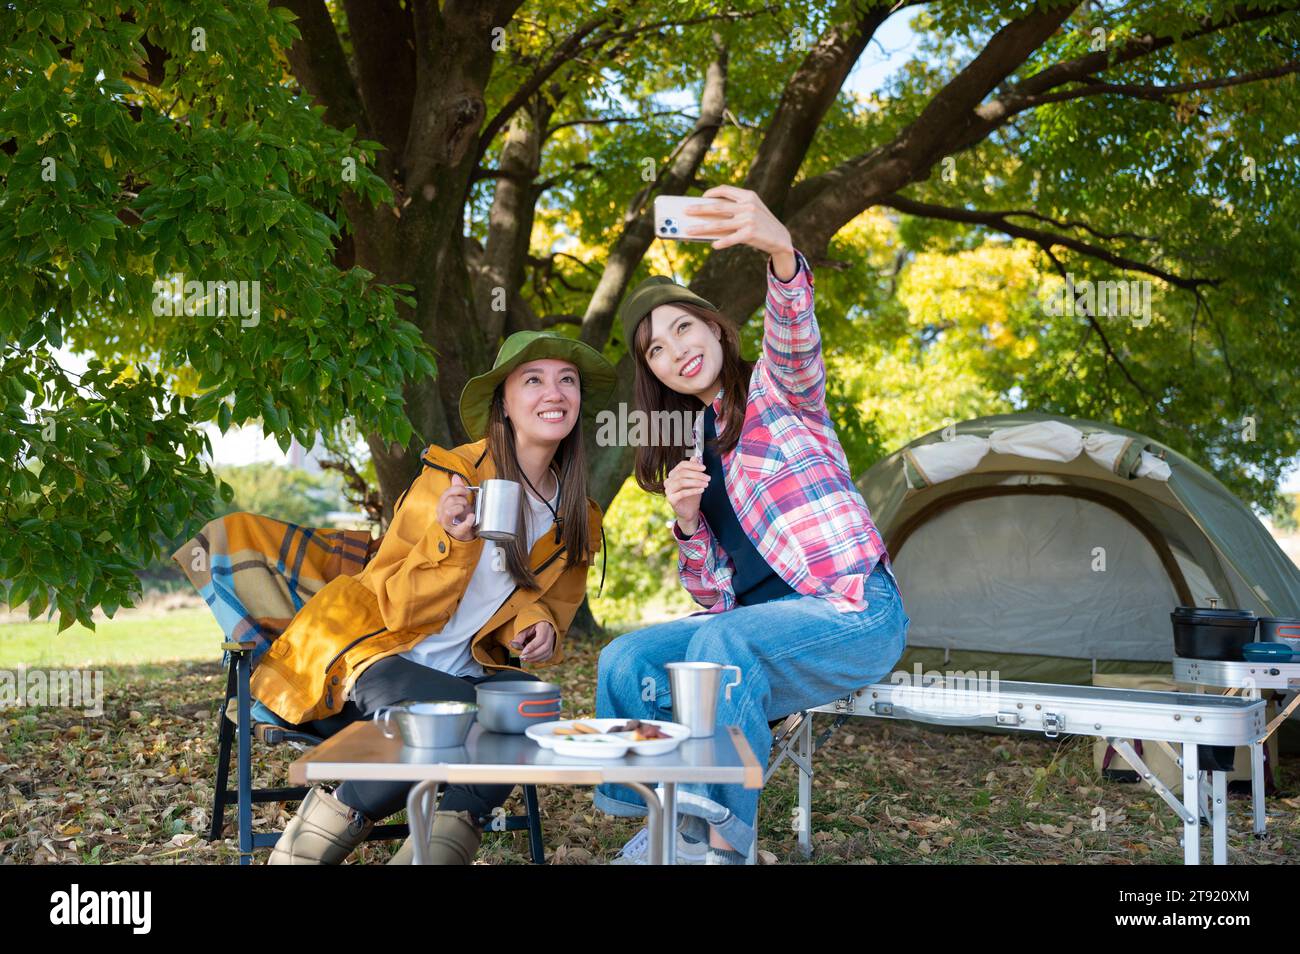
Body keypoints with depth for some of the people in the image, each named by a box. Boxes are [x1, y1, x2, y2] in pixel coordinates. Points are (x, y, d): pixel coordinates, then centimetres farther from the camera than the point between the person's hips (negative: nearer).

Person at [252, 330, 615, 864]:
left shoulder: (576, 518, 5)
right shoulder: (453, 474, -12)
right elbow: (398, 606, -12)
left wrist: (539, 628, -6)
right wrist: (450, 539, -31)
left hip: (462, 672, 5)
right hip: (371, 655, -4)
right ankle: (309, 845, -12)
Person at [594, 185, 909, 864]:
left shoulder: (776, 387, -1)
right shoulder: (689, 444, 16)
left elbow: (795, 336, -30)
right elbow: (711, 592, 10)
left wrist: (781, 252, -51)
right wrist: (687, 520, -10)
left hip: (855, 611, -6)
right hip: (758, 616, 6)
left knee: (724, 642, -33)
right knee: (626, 661, -14)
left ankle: (722, 845, -21)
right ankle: (669, 830, -4)